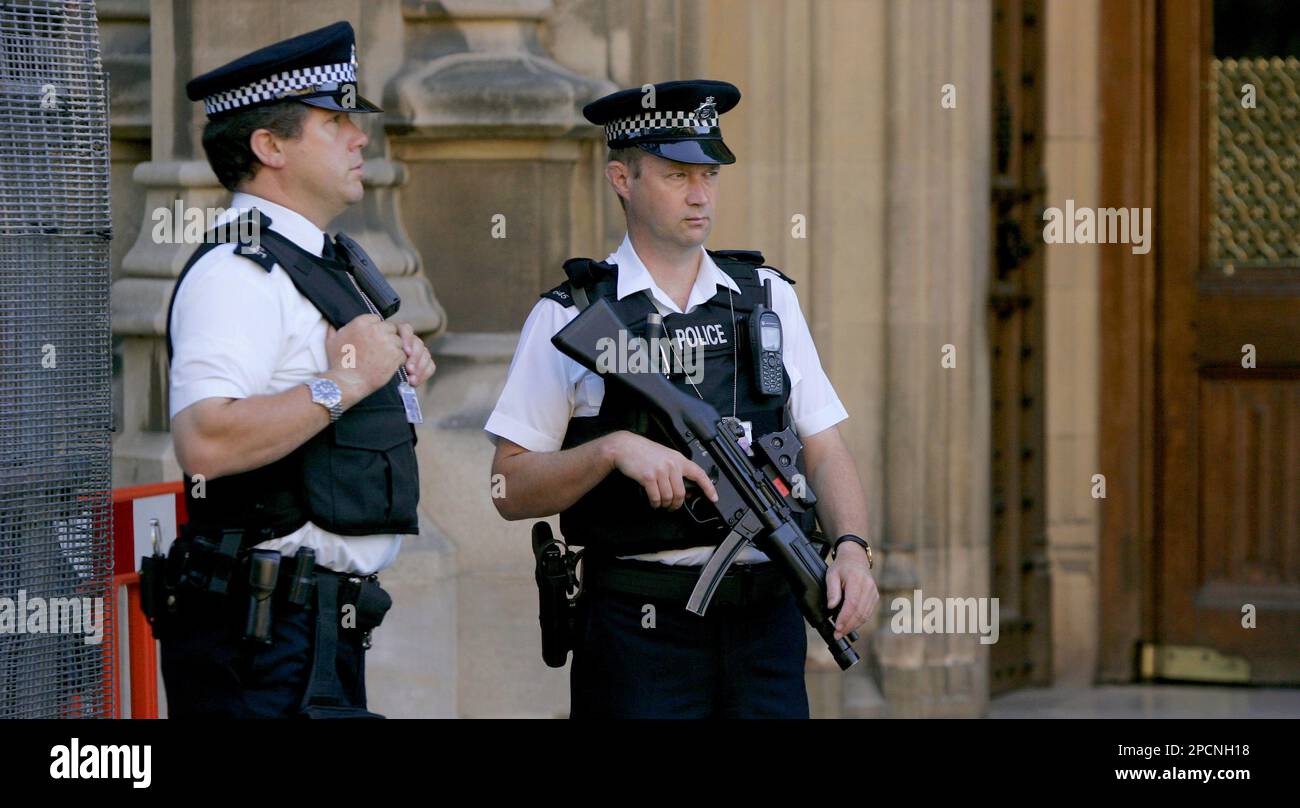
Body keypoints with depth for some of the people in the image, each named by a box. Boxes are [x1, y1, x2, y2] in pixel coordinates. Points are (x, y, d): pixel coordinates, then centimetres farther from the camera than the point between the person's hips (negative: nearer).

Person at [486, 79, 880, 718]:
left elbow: (824, 451, 10)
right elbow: (512, 489, -1)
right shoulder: (568, 318, 2)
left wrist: (852, 547, -8)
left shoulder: (768, 298, 13)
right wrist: (614, 449, -17)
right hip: (638, 627, -3)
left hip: (766, 618, 3)